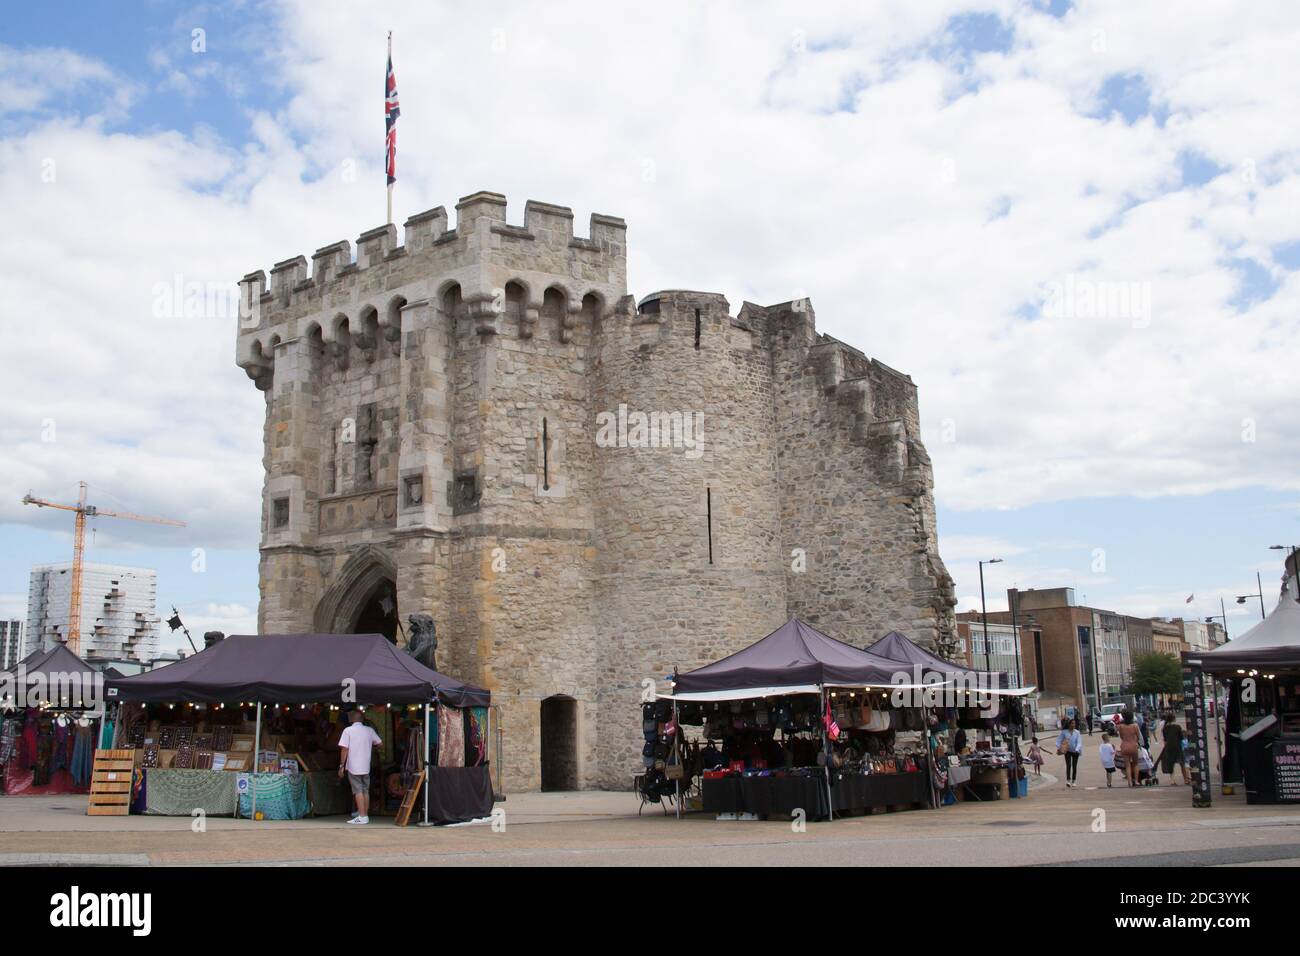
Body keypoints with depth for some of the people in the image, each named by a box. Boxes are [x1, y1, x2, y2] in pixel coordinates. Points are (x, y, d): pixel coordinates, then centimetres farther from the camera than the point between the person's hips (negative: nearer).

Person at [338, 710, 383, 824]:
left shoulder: (348, 731, -7)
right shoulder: (369, 730, 4)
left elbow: (345, 749, -11)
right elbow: (380, 744, 8)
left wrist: (341, 766, -5)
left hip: (353, 766, -4)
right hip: (366, 767, 4)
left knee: (358, 791, -5)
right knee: (365, 791, 13)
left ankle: (362, 817, -10)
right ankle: (365, 814, 21)